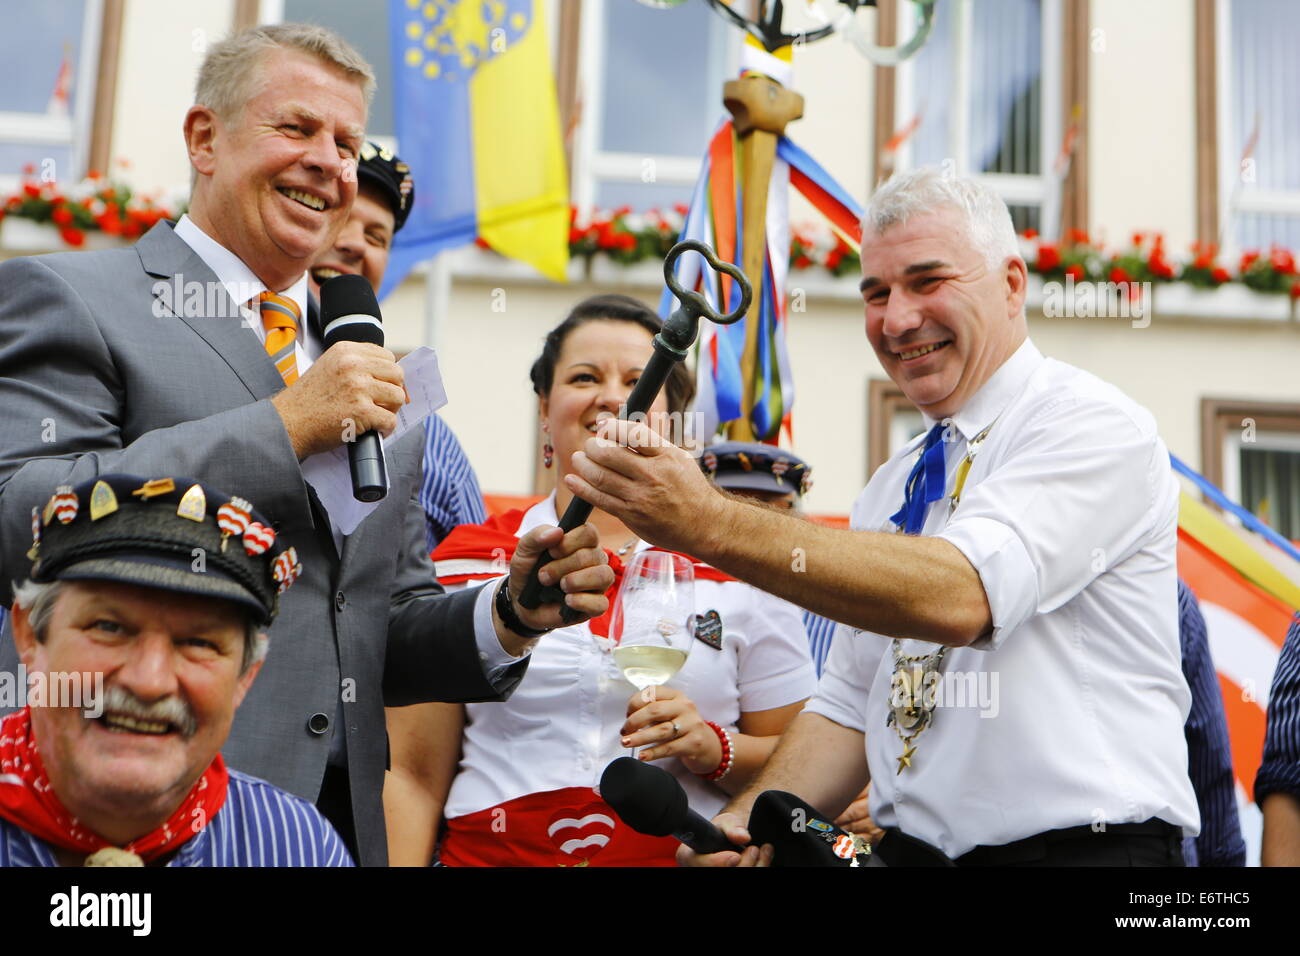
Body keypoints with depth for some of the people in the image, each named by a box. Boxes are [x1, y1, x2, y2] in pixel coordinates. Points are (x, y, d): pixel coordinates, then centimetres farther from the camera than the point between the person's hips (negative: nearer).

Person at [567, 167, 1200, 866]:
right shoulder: (888, 490, 16)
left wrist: (710, 523, -28)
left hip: (1086, 846, -5)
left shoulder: (1098, 425, -6)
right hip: (911, 849, 5)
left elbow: (961, 595, -23)